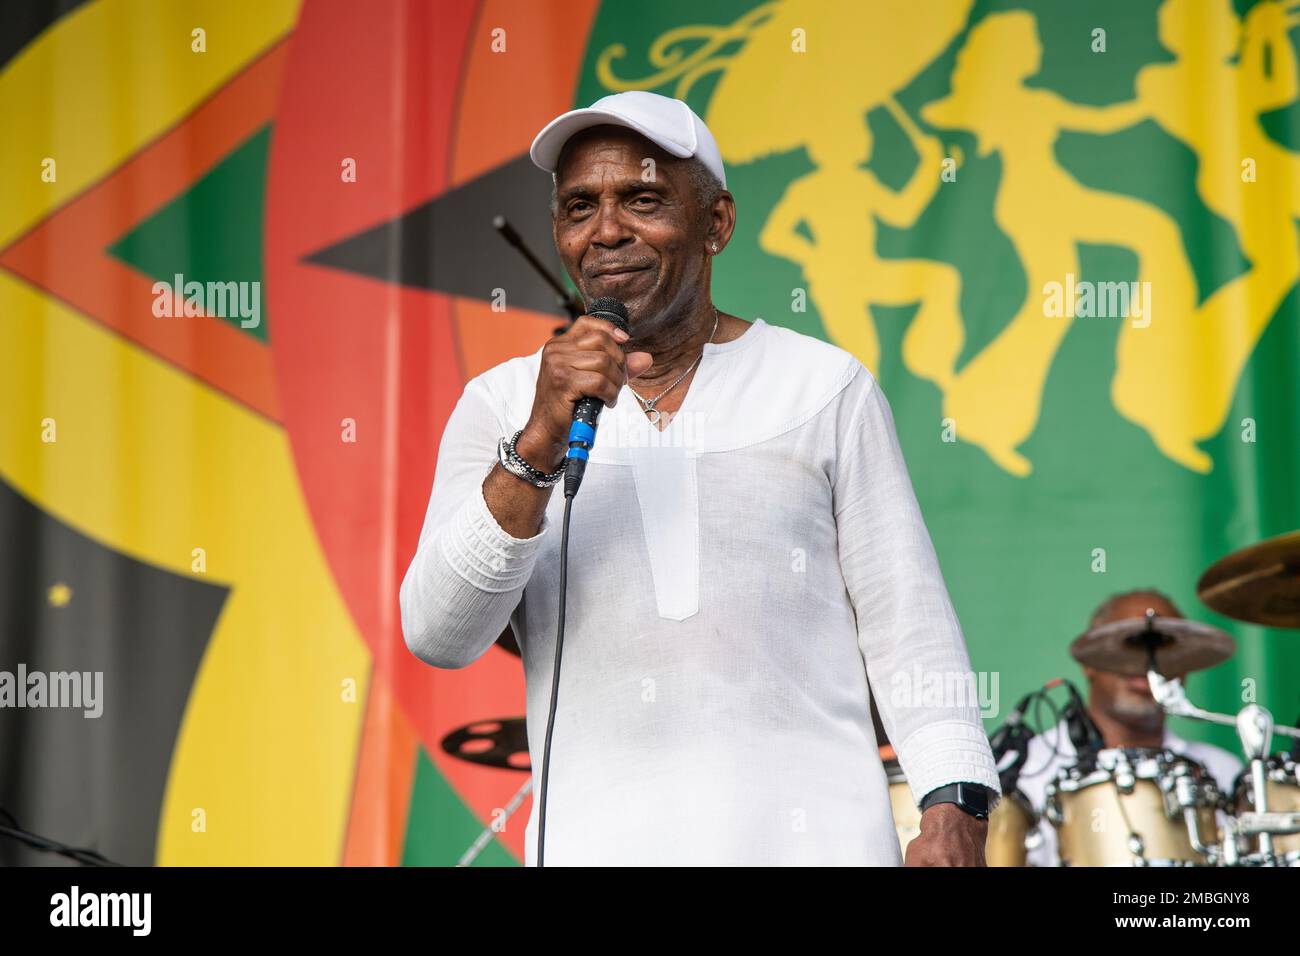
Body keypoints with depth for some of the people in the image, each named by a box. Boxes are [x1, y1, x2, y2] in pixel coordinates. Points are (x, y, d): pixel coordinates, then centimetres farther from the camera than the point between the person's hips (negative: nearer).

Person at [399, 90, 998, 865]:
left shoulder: (825, 388, 7)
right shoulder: (500, 406, 9)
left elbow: (909, 624, 5)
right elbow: (438, 636, -2)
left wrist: (955, 806, -7)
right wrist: (539, 449, -13)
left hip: (811, 831, 0)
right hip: (596, 839, 1)